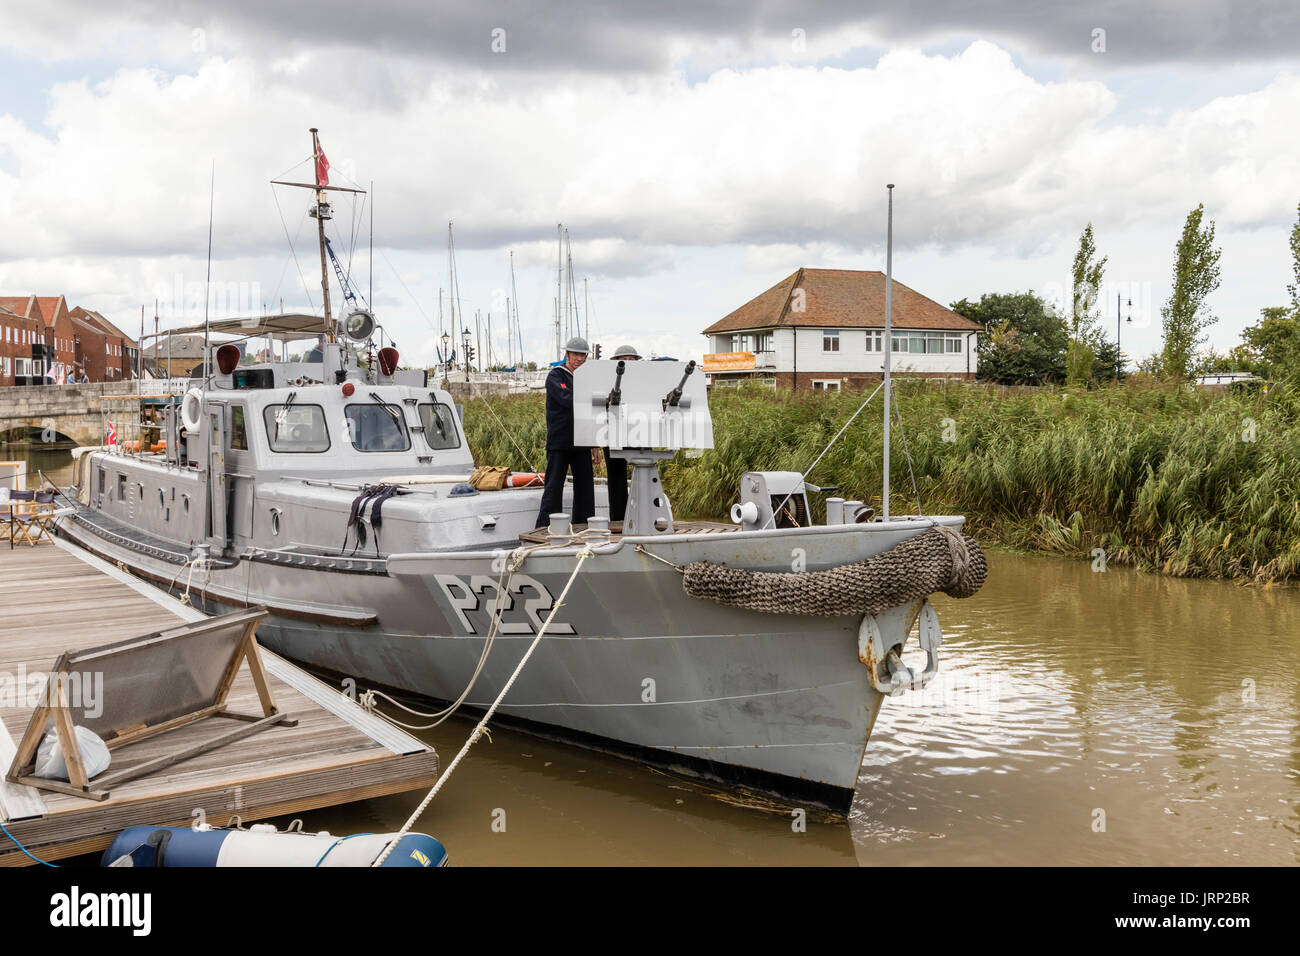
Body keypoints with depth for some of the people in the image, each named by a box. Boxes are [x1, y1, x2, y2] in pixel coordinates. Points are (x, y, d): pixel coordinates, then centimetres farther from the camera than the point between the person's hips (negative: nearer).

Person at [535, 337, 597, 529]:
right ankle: (544, 529, -1)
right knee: (554, 486, -5)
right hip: (559, 442, -6)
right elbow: (567, 399, -22)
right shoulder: (555, 376, -4)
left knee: (585, 486, 6)